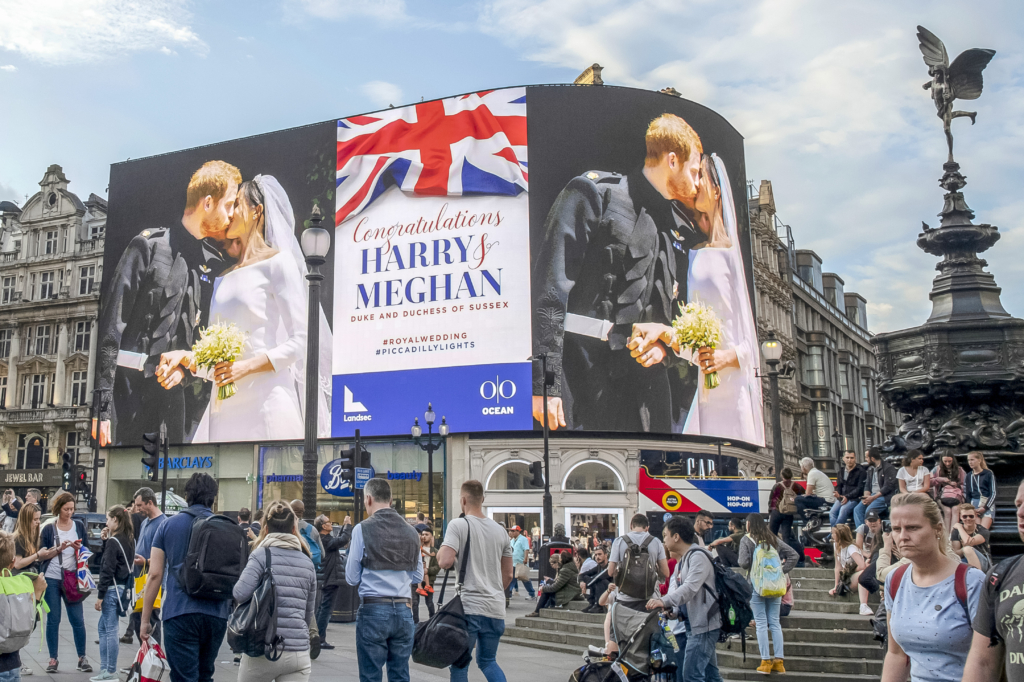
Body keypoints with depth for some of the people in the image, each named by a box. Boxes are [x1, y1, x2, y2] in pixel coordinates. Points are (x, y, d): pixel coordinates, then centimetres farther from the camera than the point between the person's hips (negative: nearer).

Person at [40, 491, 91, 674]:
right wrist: (59, 548, -16)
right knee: (53, 620, 4)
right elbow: (41, 555, -3)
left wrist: (79, 548, -13)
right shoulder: (48, 529, 1)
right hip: (51, 579, -1)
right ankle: (53, 658, 14)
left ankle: (82, 658, 7)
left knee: (77, 619, 0)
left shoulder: (79, 526, 5)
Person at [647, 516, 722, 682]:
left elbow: (690, 588, -27)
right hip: (693, 624, 10)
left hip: (704, 625, -10)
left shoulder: (698, 556, -13)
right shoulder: (680, 562, 18)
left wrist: (664, 601, -38)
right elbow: (675, 588, 7)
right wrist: (671, 609, -13)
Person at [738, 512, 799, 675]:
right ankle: (779, 661, 9)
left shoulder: (747, 540, -4)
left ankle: (765, 661, 1)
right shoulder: (773, 538, 9)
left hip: (756, 585, -4)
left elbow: (744, 563, -13)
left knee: (761, 623, 1)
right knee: (775, 622, 8)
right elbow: (794, 555, 6)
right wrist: (782, 570, 5)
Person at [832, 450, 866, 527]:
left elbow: (860, 488, -7)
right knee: (832, 513, -20)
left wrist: (847, 497, -15)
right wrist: (837, 493, -1)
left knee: (843, 510, -31)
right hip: (842, 497, 6)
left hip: (854, 498, -6)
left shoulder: (860, 471, -1)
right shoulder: (841, 471, 18)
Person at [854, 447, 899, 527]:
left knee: (869, 511, -30)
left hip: (885, 496, -7)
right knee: (857, 509, -16)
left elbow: (888, 487, -13)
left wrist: (873, 498, -17)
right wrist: (866, 496, -5)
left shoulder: (888, 468, -6)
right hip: (872, 495, 7)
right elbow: (867, 485, 17)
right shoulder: (870, 468, 19)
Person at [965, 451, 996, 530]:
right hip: (974, 505, 3)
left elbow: (993, 493, -1)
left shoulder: (988, 474, 2)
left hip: (987, 505, -3)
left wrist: (985, 507, -9)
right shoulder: (968, 476, 14)